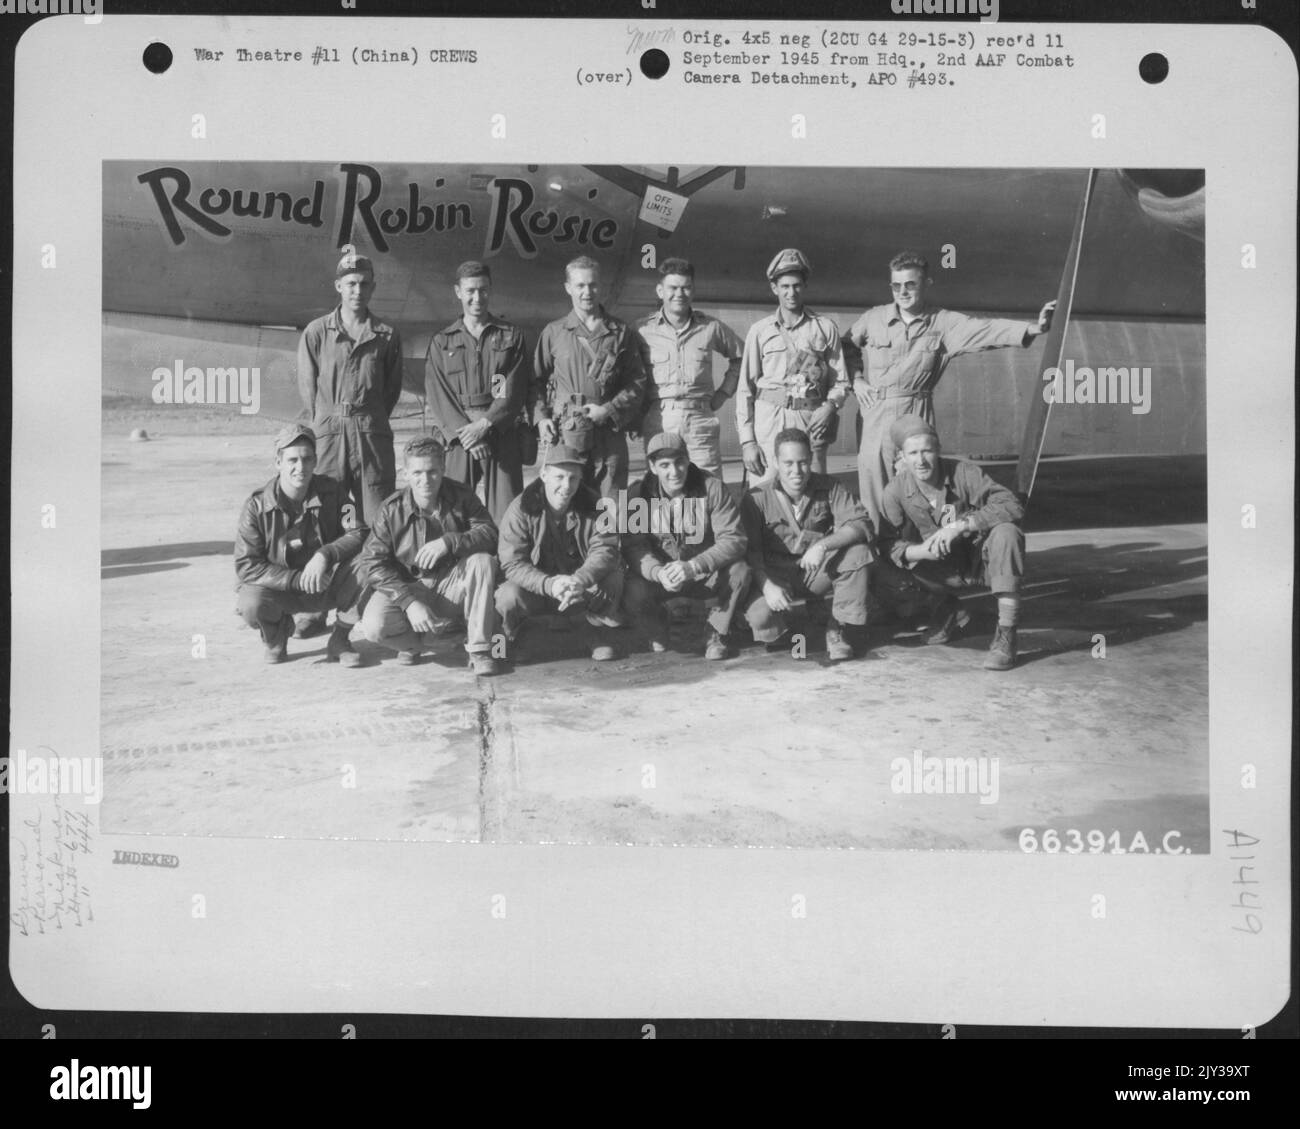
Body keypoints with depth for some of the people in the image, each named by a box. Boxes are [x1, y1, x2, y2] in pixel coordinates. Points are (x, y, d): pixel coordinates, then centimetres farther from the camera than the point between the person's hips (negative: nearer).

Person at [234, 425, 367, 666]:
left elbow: (359, 533, -12)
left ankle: (339, 639, -5)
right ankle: (277, 633, 6)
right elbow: (246, 566, -18)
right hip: (279, 589, -2)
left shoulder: (330, 491, -8)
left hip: (325, 585, 2)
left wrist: (325, 555, -31)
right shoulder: (256, 506, -15)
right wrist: (298, 580, -28)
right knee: (251, 605, -34)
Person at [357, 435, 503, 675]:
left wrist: (449, 542, -35)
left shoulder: (461, 497, -8)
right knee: (374, 626, -29)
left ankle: (479, 649, -18)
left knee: (483, 561, -29)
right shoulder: (392, 509, -11)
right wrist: (409, 601, -25)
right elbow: (372, 563, -14)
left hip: (452, 587, 1)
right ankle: (413, 642, 9)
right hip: (407, 587, 0)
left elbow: (490, 534, -18)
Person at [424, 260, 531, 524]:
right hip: (457, 439, 1)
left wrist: (484, 425, -13)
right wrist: (463, 434, -11)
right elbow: (436, 396, 3)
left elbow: (514, 392, 1)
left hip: (501, 436, -1)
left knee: (507, 518, -6)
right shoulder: (441, 342, 13)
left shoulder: (512, 337, 11)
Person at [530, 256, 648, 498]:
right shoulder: (553, 333, 11)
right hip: (565, 433, 0)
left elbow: (637, 381, 6)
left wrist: (610, 410, -8)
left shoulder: (621, 333, 10)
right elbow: (536, 381, 11)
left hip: (609, 431, 0)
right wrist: (541, 418, -5)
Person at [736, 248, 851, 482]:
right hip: (768, 421, 0)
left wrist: (829, 406, -10)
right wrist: (747, 440, 0)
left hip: (810, 421, 0)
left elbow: (841, 382, 12)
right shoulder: (759, 330, 10)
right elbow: (746, 388, 8)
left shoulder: (825, 328, 11)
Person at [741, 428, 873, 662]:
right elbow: (750, 550, -11)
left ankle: (836, 629, -11)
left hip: (819, 571, 2)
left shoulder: (828, 488, -5)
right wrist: (766, 585, -28)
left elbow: (861, 525, -15)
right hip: (776, 574, -2)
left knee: (858, 550, -25)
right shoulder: (757, 498, -9)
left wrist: (823, 545, -31)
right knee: (760, 617, -31)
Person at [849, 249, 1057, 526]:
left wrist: (1031, 328, -24)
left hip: (917, 418, 0)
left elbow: (984, 330, -11)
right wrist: (854, 380, 6)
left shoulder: (943, 323, 2)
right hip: (874, 417, 1)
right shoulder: (873, 318, 7)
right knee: (873, 495, -3)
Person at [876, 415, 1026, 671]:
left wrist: (960, 525, -37)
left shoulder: (963, 472, -21)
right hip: (946, 568, 3)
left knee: (1006, 533, -33)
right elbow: (889, 543, -12)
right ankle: (948, 610, 13)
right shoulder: (895, 492, -14)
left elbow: (1012, 506, -28)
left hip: (981, 560, -3)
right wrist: (919, 551, -34)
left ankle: (1005, 637, -30)